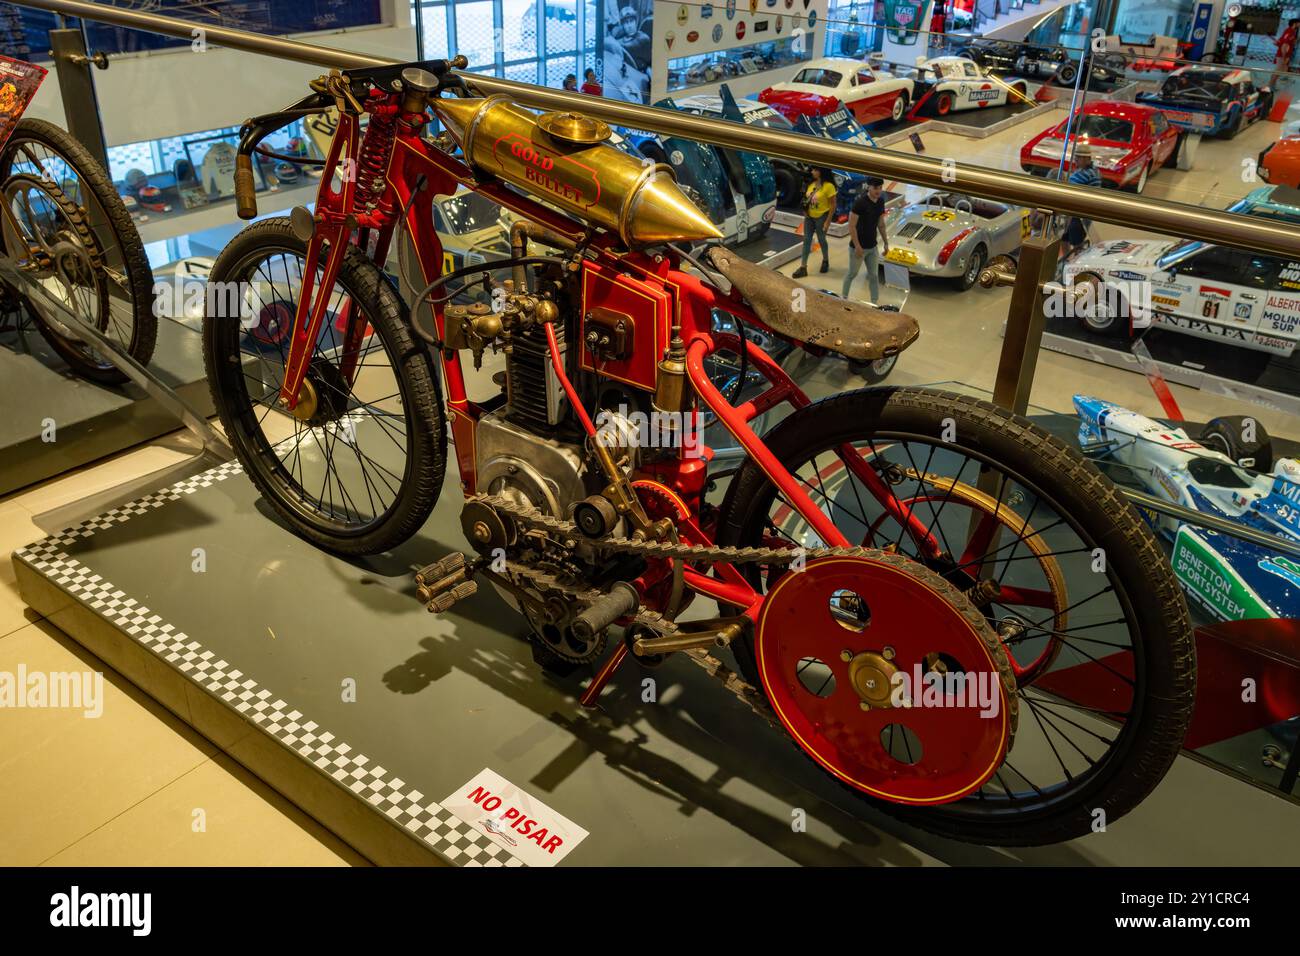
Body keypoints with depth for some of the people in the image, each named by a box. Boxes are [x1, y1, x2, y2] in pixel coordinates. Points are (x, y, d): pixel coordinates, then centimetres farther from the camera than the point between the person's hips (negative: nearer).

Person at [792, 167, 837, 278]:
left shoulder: (828, 186, -18)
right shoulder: (811, 184, 2)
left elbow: (833, 205, -16)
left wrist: (827, 221, -16)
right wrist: (805, 211, 2)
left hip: (821, 217, -6)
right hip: (809, 217, 6)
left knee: (821, 240, 12)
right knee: (806, 240, 4)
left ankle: (825, 261, 37)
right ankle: (803, 267, 7)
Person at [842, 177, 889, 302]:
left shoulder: (881, 201, 0)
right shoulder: (860, 202, -21)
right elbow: (851, 226, -20)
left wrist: (886, 242, 13)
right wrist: (857, 246, -21)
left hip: (873, 247, 6)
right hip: (859, 247, -6)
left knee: (874, 276, 9)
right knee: (852, 274, 10)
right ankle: (844, 298, 30)